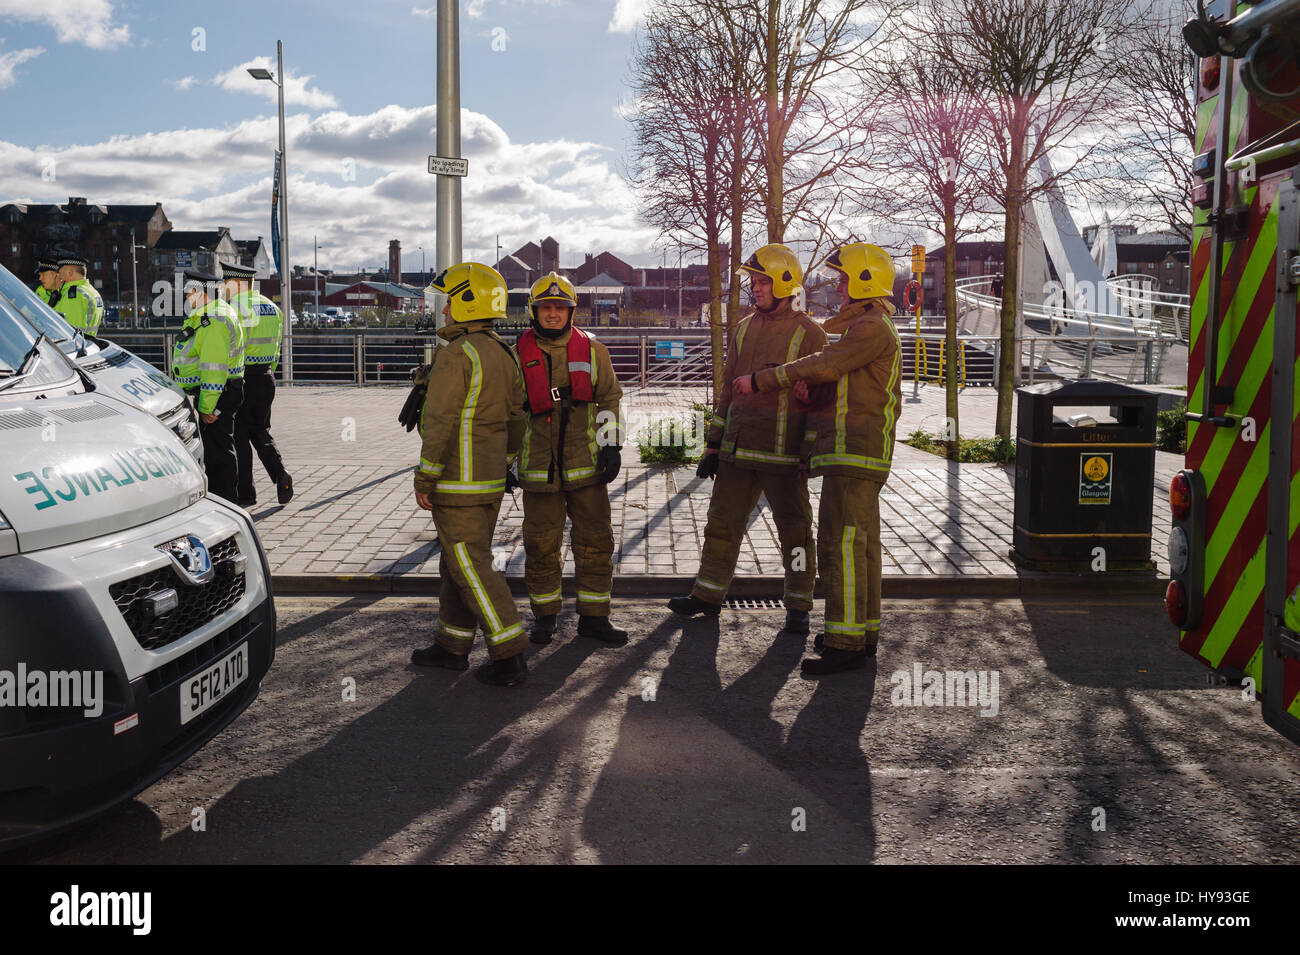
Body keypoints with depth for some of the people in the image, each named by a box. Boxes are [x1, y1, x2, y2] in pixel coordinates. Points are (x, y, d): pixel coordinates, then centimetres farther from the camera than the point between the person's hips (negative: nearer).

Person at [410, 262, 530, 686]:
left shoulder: (456, 355, -17)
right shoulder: (505, 355, 11)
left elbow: (441, 424, -19)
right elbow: (515, 419, 16)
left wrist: (424, 480, -13)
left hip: (457, 484, -9)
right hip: (491, 483, 9)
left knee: (471, 568, -3)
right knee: (457, 562, 17)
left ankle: (509, 658, -2)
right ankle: (453, 647, 27)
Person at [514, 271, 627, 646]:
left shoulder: (592, 350, 4)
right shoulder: (518, 354, 2)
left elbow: (609, 399, 9)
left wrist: (611, 446, -2)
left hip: (586, 464, 1)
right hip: (539, 468, -1)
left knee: (596, 541, 5)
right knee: (541, 545, 6)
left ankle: (594, 616, 17)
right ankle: (545, 615, 22)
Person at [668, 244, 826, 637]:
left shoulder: (809, 334, -6)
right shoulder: (744, 329, 12)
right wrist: (714, 445, 12)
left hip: (782, 452, -6)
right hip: (737, 449, 6)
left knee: (794, 529, 4)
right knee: (723, 522, 11)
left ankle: (798, 608, 16)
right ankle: (708, 595, 23)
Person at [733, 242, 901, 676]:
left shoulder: (872, 327, -11)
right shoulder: (863, 328, 23)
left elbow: (822, 365, -17)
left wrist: (759, 381, -10)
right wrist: (808, 392, 2)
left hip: (855, 455, -11)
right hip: (853, 457, 11)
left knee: (840, 543, -11)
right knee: (860, 542, 14)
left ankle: (846, 643, -9)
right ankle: (864, 631, 22)